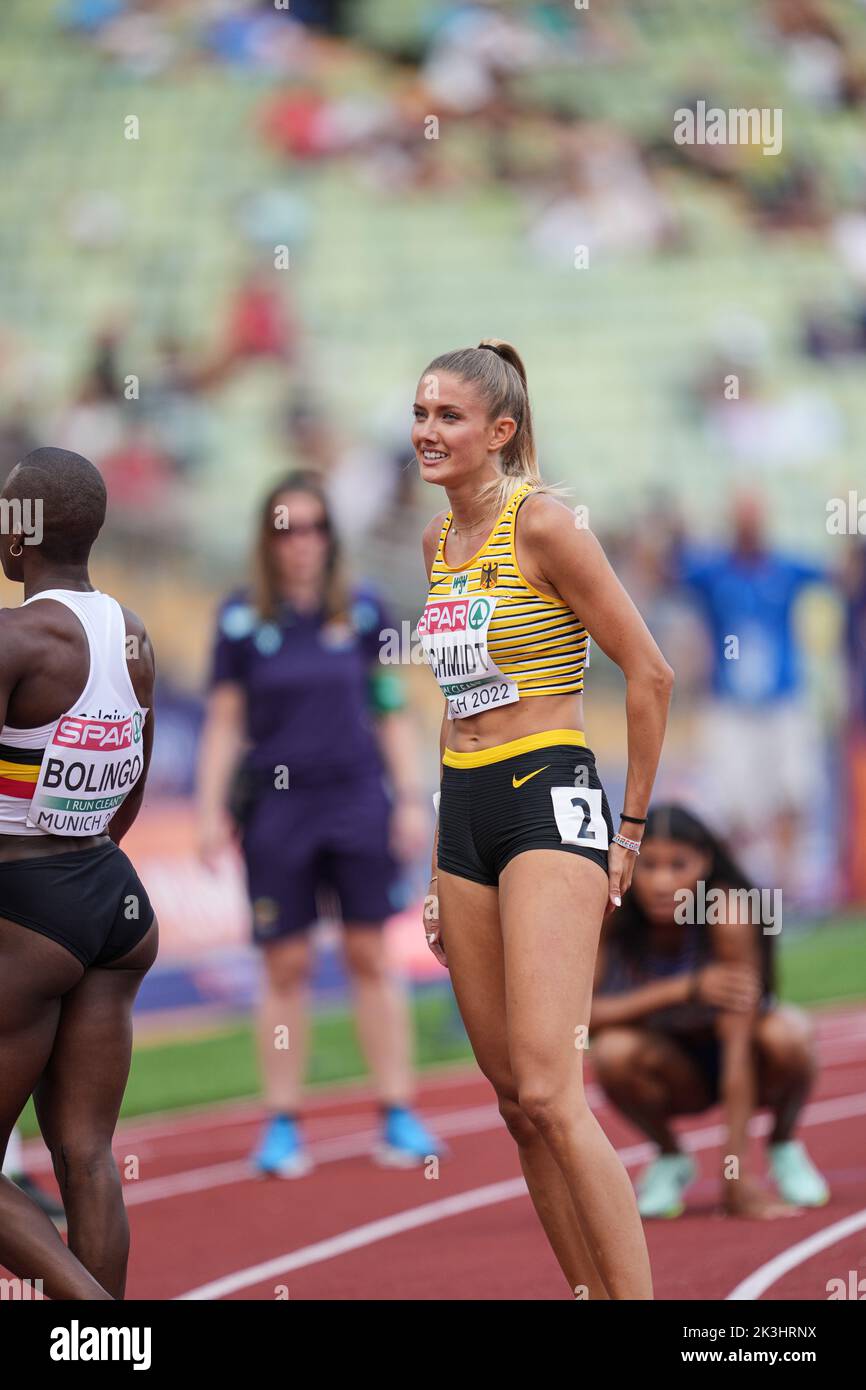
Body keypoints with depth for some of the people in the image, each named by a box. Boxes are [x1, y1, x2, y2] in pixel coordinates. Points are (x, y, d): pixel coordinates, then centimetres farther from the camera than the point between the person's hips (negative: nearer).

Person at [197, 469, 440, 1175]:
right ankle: (283, 1125, 8)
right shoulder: (243, 620, 1)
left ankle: (400, 1115, 7)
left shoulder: (362, 610, 4)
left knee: (371, 957, 1)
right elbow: (224, 723, 5)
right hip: (276, 806, -1)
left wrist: (412, 799, 4)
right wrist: (212, 810, -1)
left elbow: (392, 712, 9)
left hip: (358, 799, 1)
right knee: (286, 965, 1)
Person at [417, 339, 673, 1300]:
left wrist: (631, 829, -4)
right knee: (514, 1101, 6)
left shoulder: (543, 524, -10)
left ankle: (638, 1299, -16)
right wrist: (445, 864, 21)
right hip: (463, 806, 8)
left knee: (549, 1092, -18)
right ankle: (590, 1294, 12)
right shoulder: (440, 539, 14)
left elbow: (649, 674, -9)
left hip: (550, 798, -8)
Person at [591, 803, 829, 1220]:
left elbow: (737, 1046, -33)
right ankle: (670, 1159, 0)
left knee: (787, 1034, -34)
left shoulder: (727, 912, -30)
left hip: (750, 1067, -1)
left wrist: (737, 1177, -38)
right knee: (614, 1051, -31)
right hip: (676, 1072, 2)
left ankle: (784, 1147, -2)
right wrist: (683, 988, -39)